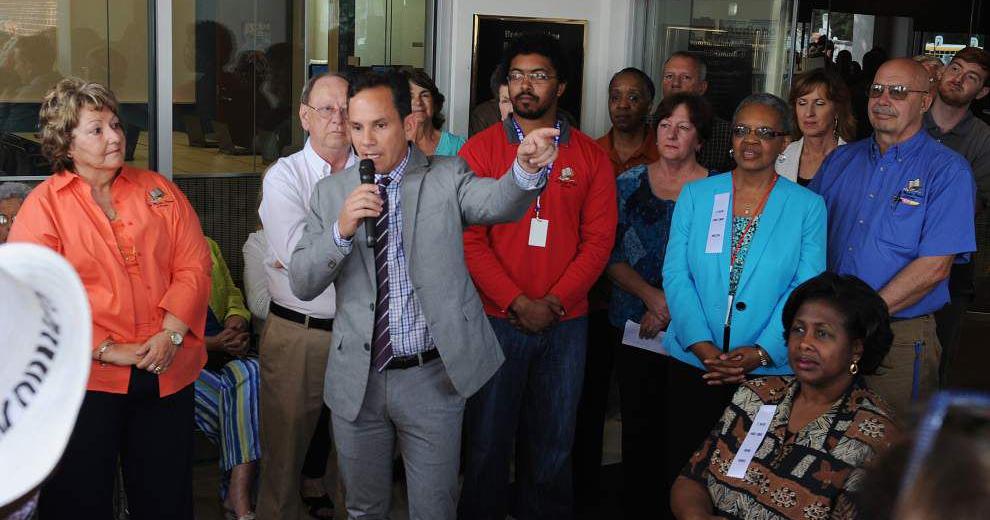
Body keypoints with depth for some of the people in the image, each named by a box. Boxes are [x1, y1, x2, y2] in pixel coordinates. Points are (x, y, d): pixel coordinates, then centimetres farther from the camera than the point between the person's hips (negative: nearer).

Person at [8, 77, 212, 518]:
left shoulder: (157, 191, 8)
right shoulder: (43, 205, -2)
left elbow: (194, 264, 3)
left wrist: (171, 333, -11)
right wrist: (107, 350, -15)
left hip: (167, 373, 3)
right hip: (87, 378, -3)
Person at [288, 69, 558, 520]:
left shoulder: (446, 177, -3)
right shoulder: (332, 192, 3)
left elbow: (498, 202, -24)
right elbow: (302, 284, -2)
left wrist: (527, 168, -47)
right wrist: (341, 229, -21)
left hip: (433, 376, -2)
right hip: (357, 378, 2)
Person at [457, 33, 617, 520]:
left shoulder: (590, 156, 5)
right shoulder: (480, 150, 0)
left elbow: (599, 239, 1)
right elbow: (470, 240, -5)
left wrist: (555, 301, -11)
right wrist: (517, 303, -13)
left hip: (565, 321, 2)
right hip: (497, 318, -1)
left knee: (553, 441, 11)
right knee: (489, 438, 7)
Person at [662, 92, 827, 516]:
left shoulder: (807, 206, 1)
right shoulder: (695, 194, 5)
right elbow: (676, 274, -2)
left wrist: (760, 351, -18)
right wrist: (702, 345, -14)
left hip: (768, 370, -1)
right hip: (693, 363, 2)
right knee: (682, 472, 10)